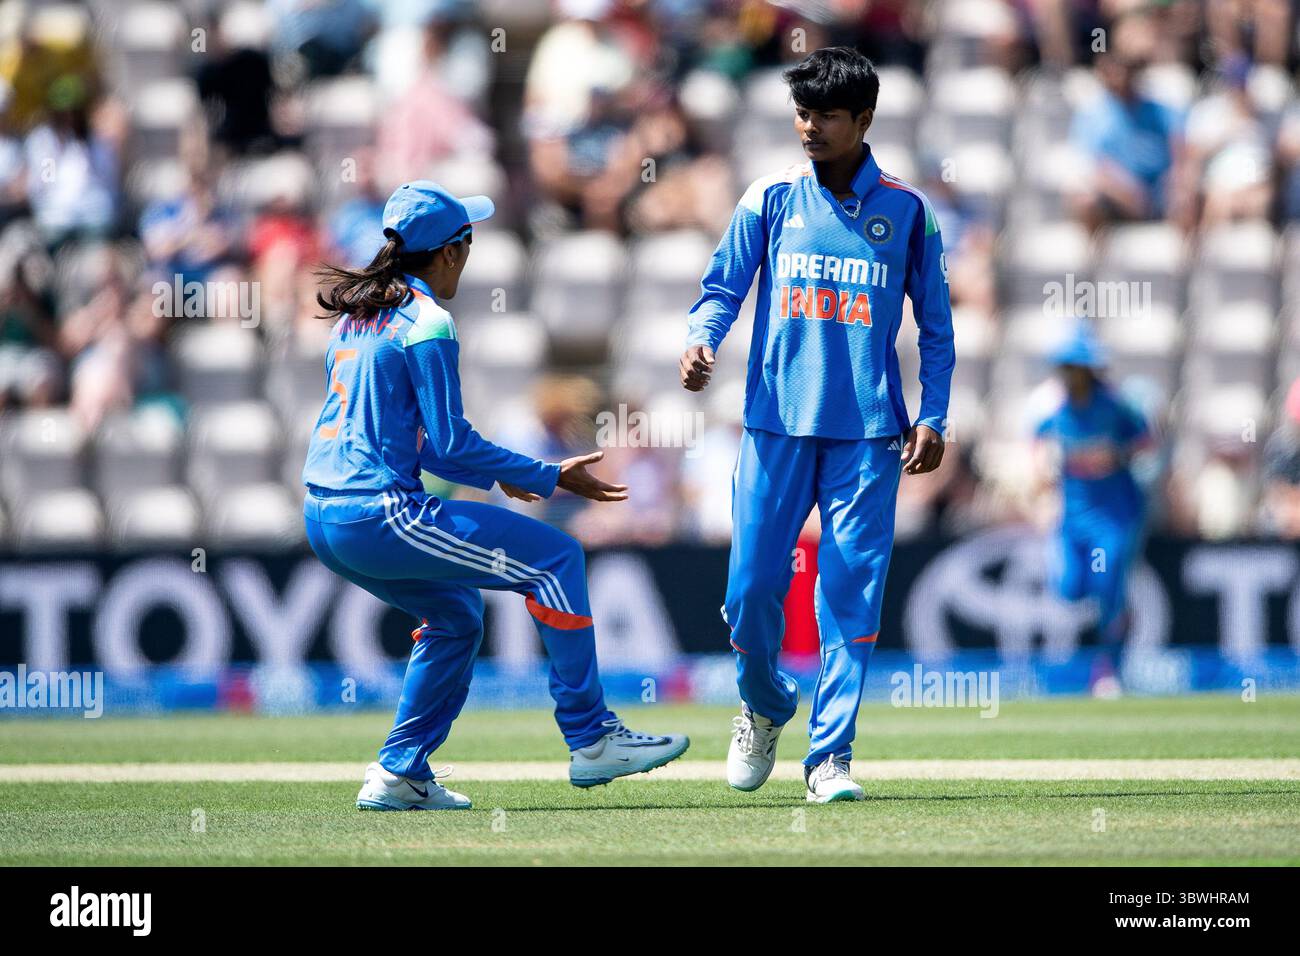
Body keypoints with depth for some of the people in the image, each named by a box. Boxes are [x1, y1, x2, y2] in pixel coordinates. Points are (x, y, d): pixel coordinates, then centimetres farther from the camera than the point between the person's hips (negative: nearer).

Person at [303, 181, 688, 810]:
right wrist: (548, 478, -4)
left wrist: (495, 473, 28)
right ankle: (590, 740, -3)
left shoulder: (356, 316, 18)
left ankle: (399, 774, 22)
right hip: (379, 516, -9)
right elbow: (450, 443, -12)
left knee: (456, 614, 27)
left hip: (323, 519, 9)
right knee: (554, 557, -4)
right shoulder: (426, 322, -9)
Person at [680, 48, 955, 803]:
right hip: (777, 423, 1)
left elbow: (936, 325, 9)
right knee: (751, 590, -2)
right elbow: (723, 287, 7)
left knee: (852, 594, -5)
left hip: (868, 435, -1)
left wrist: (932, 418, 0)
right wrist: (702, 342, -15)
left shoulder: (906, 211, 6)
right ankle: (765, 710, 26)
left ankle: (831, 755, 0)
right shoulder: (771, 200, 7)